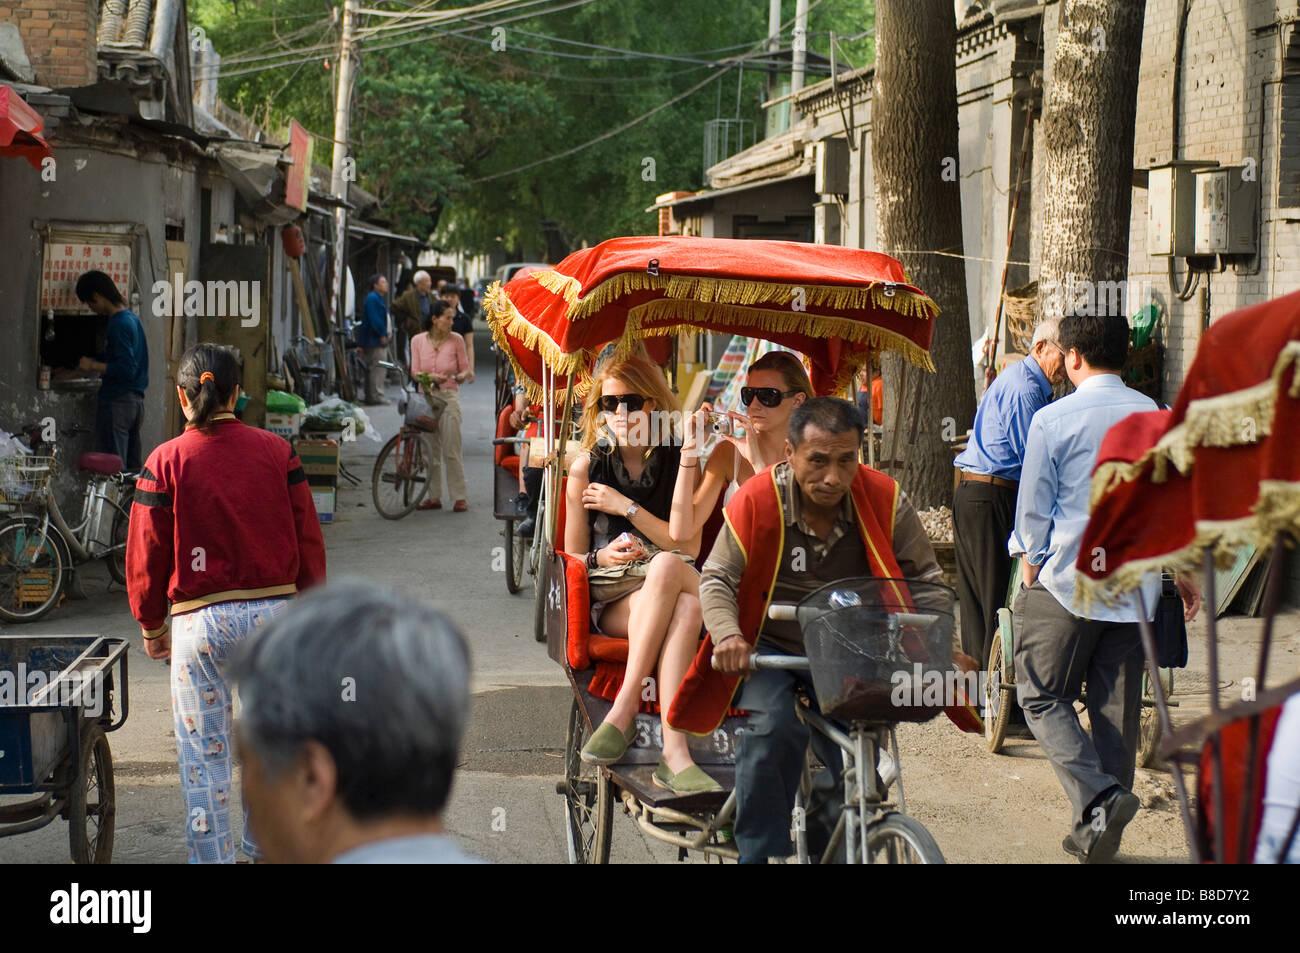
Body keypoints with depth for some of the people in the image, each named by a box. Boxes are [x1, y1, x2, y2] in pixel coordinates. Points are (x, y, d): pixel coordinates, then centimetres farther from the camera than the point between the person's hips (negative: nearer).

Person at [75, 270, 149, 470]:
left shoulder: (119, 323, -15)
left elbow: (126, 369, -22)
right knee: (132, 469, 11)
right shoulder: (132, 317, 14)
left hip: (117, 402, -10)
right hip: (136, 401, 10)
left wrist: (93, 366, -12)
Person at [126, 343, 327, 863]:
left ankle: (212, 857, 10)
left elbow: (146, 556, -1)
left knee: (204, 753, 6)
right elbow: (309, 540, 4)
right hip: (275, 611, 3)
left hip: (201, 620, -2)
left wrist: (151, 627, 12)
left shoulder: (165, 463, -5)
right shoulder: (277, 451, 1)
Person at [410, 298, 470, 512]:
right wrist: (429, 377, -16)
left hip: (449, 396, -3)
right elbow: (414, 372, 4)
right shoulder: (418, 341, 5)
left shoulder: (456, 340, 1)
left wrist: (460, 376, -17)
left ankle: (459, 497, -6)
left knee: (451, 450, -9)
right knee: (430, 450, 6)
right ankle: (434, 496, 14)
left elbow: (464, 369, 6)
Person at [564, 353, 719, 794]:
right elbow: (573, 556, 10)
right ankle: (674, 752, -47)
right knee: (684, 607, -36)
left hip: (671, 584, 1)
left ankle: (623, 710, -39)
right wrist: (603, 557, -13)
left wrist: (627, 508, -7)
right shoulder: (587, 467, 8)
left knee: (667, 566, -38)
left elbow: (689, 547, -2)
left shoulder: (678, 462, 7)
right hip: (609, 600, -1)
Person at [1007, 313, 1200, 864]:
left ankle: (1097, 798, -17)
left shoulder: (1052, 421, -9)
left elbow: (1034, 509, -4)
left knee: (1043, 697, 5)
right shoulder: (1157, 418, 3)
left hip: (1067, 586, -4)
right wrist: (1185, 569, 19)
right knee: (1117, 708, 9)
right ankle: (1098, 837, 13)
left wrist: (1030, 568, 11)